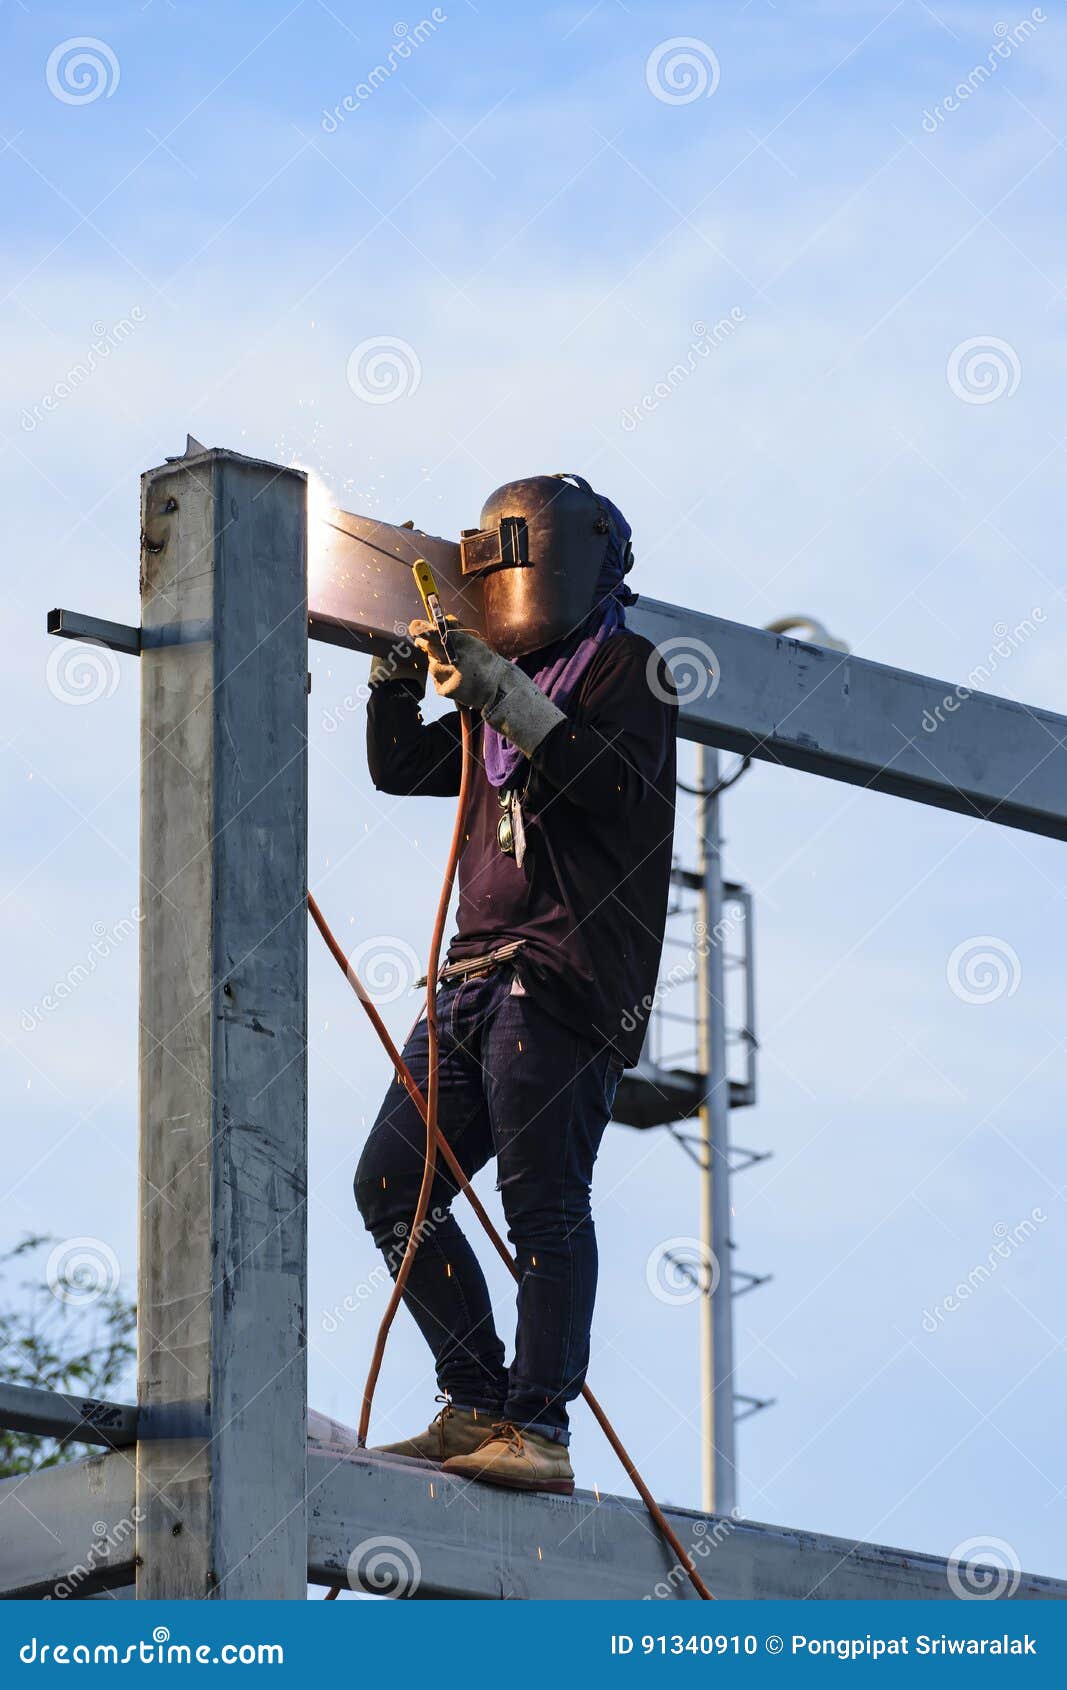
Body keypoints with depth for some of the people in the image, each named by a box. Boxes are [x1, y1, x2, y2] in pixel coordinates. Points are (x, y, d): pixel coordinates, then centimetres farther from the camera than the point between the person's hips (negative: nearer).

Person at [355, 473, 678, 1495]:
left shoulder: (625, 670, 3)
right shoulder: (513, 685, 26)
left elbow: (607, 779, -15)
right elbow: (400, 770, 23)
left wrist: (498, 694, -20)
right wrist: (400, 678, 8)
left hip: (566, 974, -9)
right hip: (480, 977, 9)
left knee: (543, 1201, -14)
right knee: (392, 1186, 5)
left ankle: (539, 1429, -18)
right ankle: (478, 1408, 7)